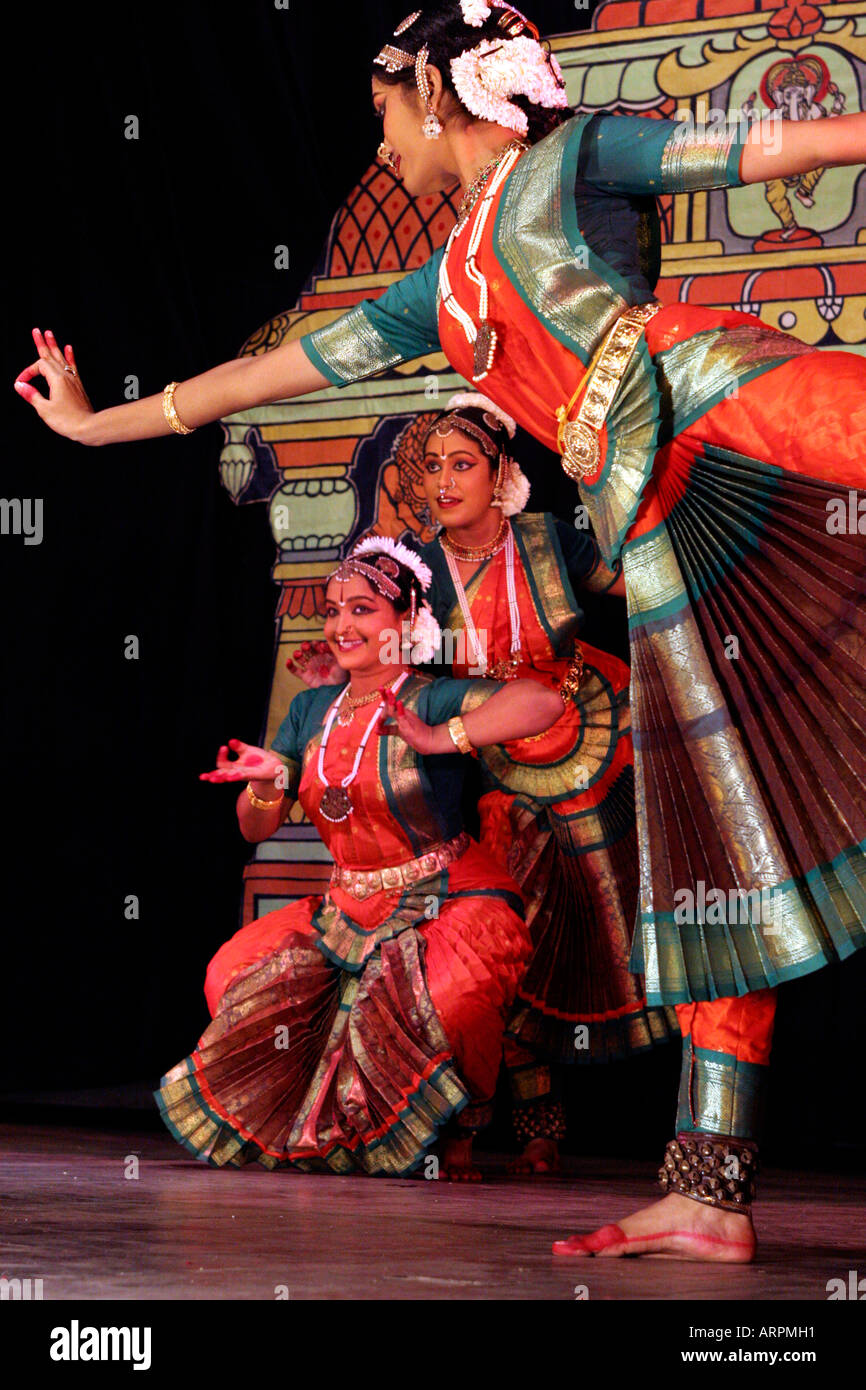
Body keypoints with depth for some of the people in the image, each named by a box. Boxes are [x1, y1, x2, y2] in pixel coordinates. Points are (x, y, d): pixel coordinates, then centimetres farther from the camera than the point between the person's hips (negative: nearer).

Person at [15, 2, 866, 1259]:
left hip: (721, 402, -5)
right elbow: (288, 364, 39)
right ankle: (711, 1193, -1)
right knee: (719, 855, 0)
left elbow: (755, 148, 5)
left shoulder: (567, 160, 14)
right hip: (672, 543, 5)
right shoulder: (445, 287, 31)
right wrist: (99, 422, 46)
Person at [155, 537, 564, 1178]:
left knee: (443, 998, -36)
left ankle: (458, 1136, -4)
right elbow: (256, 829, 10)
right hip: (350, 909, 7)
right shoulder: (311, 710, 8)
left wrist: (440, 739, -33)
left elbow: (544, 701, -30)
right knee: (238, 976, -1)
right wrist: (267, 782, -12)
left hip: (452, 903, -7)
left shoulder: (431, 701, -12)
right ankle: (320, 1131, 15)